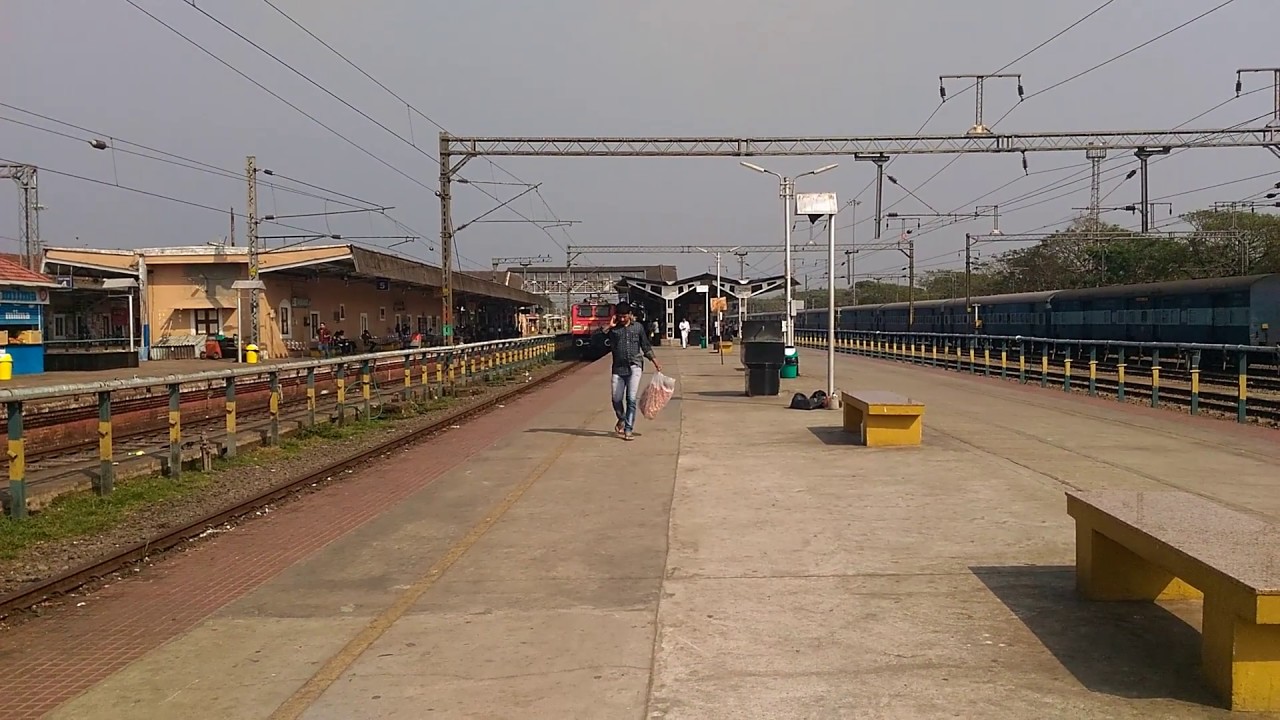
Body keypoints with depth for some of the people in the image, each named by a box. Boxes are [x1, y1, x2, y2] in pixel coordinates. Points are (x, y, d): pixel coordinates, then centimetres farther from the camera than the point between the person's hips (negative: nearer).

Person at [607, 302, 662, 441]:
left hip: (634, 367, -1)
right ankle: (621, 420, 32)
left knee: (631, 399, -9)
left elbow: (645, 346, 17)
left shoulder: (638, 327, 10)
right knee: (616, 399, 0)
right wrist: (609, 327, -9)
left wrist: (655, 361, 11)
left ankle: (628, 430, -4)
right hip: (618, 368, 1)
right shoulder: (613, 329, 7)